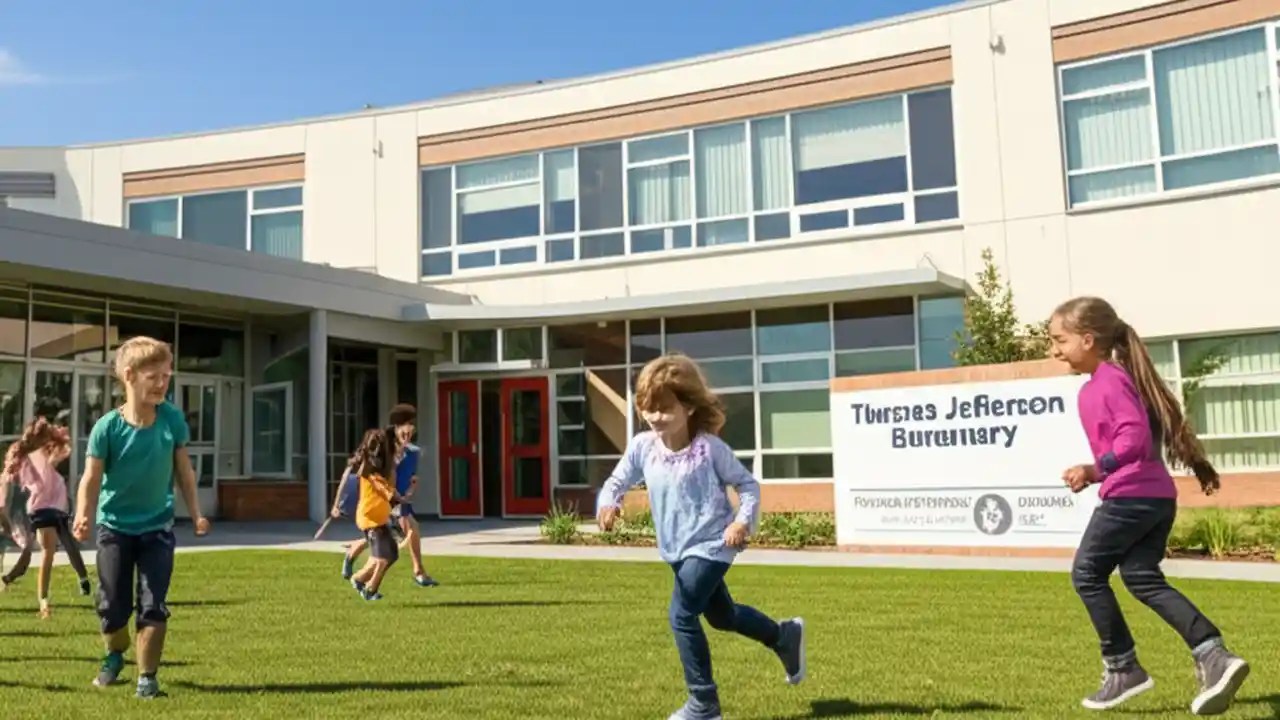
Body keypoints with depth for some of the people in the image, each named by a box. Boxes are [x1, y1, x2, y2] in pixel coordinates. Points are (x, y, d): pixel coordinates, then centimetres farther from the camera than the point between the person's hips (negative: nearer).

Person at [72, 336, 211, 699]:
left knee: (153, 606, -3)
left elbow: (183, 468, 1)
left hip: (157, 526, 1)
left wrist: (196, 513, 1)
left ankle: (147, 675, 13)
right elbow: (92, 477, -16)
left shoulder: (172, 418, -11)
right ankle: (114, 655, 39)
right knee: (112, 605, 7)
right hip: (115, 527, -1)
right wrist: (83, 515, -33)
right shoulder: (107, 427, -18)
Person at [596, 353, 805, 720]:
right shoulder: (642, 446, -7)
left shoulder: (710, 447, -17)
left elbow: (748, 484, -7)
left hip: (711, 545, -7)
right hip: (677, 549, 7)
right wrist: (607, 502, -19)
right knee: (722, 616, 22)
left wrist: (743, 521, -21)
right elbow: (618, 480, 3)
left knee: (682, 615, -14)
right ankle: (785, 636, 49)